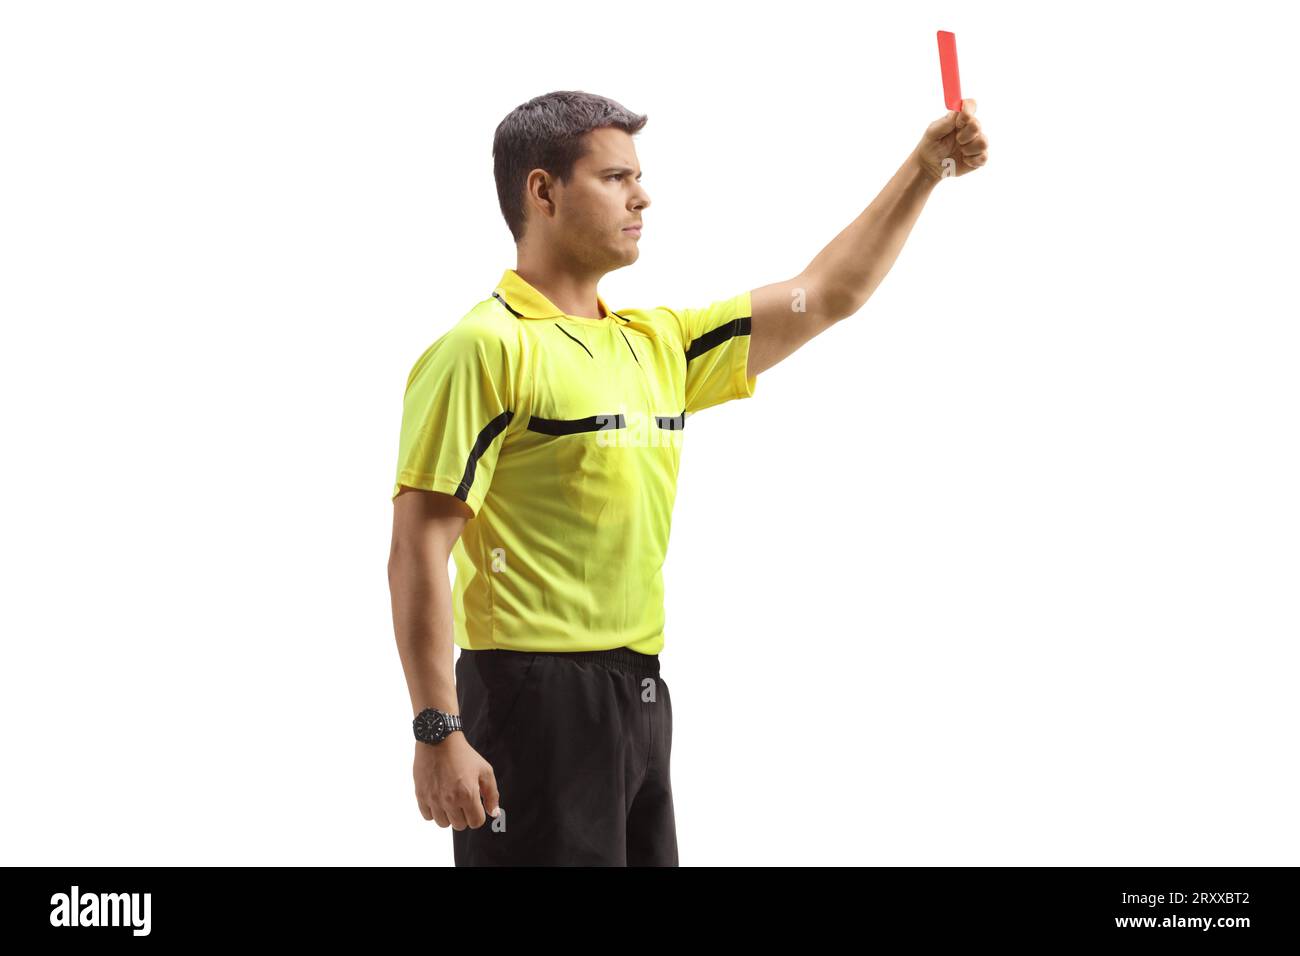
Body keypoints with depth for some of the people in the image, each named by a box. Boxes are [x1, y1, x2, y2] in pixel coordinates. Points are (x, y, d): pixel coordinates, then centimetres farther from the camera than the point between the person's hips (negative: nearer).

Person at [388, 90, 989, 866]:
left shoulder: (656, 344, 15)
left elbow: (828, 294, 23)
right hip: (535, 703, -8)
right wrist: (438, 732, -20)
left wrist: (927, 168, 18)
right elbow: (418, 552, -14)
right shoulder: (487, 350, -9)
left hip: (640, 701, 8)